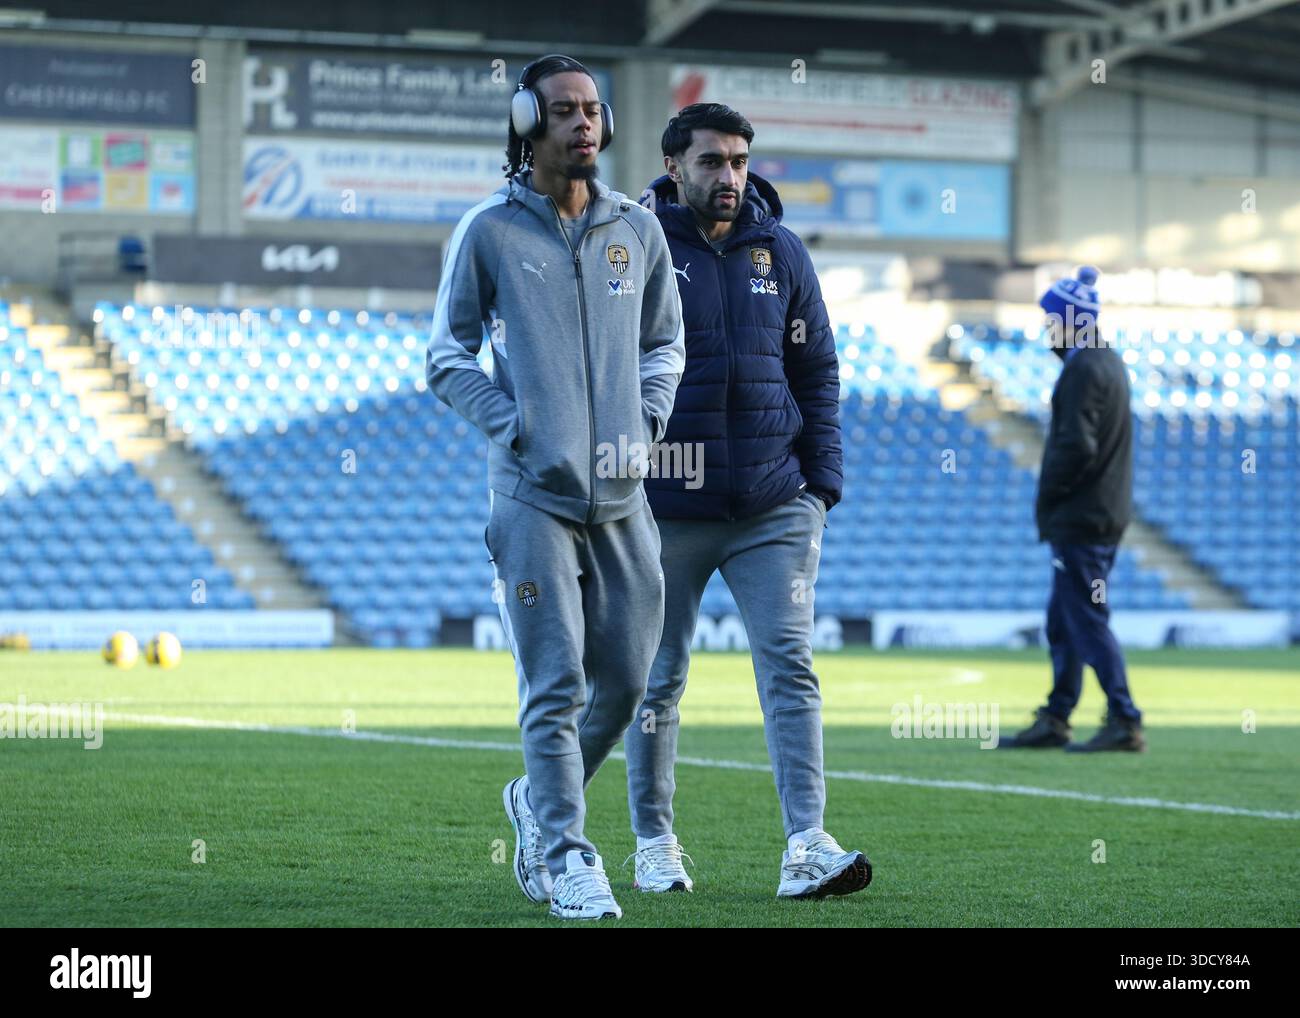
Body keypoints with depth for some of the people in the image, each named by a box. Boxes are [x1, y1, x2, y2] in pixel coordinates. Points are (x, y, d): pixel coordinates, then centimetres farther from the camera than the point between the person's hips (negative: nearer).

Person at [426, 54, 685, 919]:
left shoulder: (638, 231, 10)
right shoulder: (489, 232, 0)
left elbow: (665, 345, 21)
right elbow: (448, 356, 5)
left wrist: (646, 421, 5)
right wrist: (508, 425, -8)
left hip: (622, 493, 4)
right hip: (533, 492, -4)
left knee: (625, 679, 6)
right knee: (556, 685, -9)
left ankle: (539, 802, 29)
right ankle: (567, 856, -3)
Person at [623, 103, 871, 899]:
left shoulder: (780, 251, 8)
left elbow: (818, 372, 12)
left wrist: (824, 482, 4)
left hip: (774, 505, 2)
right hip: (667, 506, -2)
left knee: (790, 668, -8)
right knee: (659, 679, 7)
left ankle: (807, 847, -13)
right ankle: (655, 845, 19)